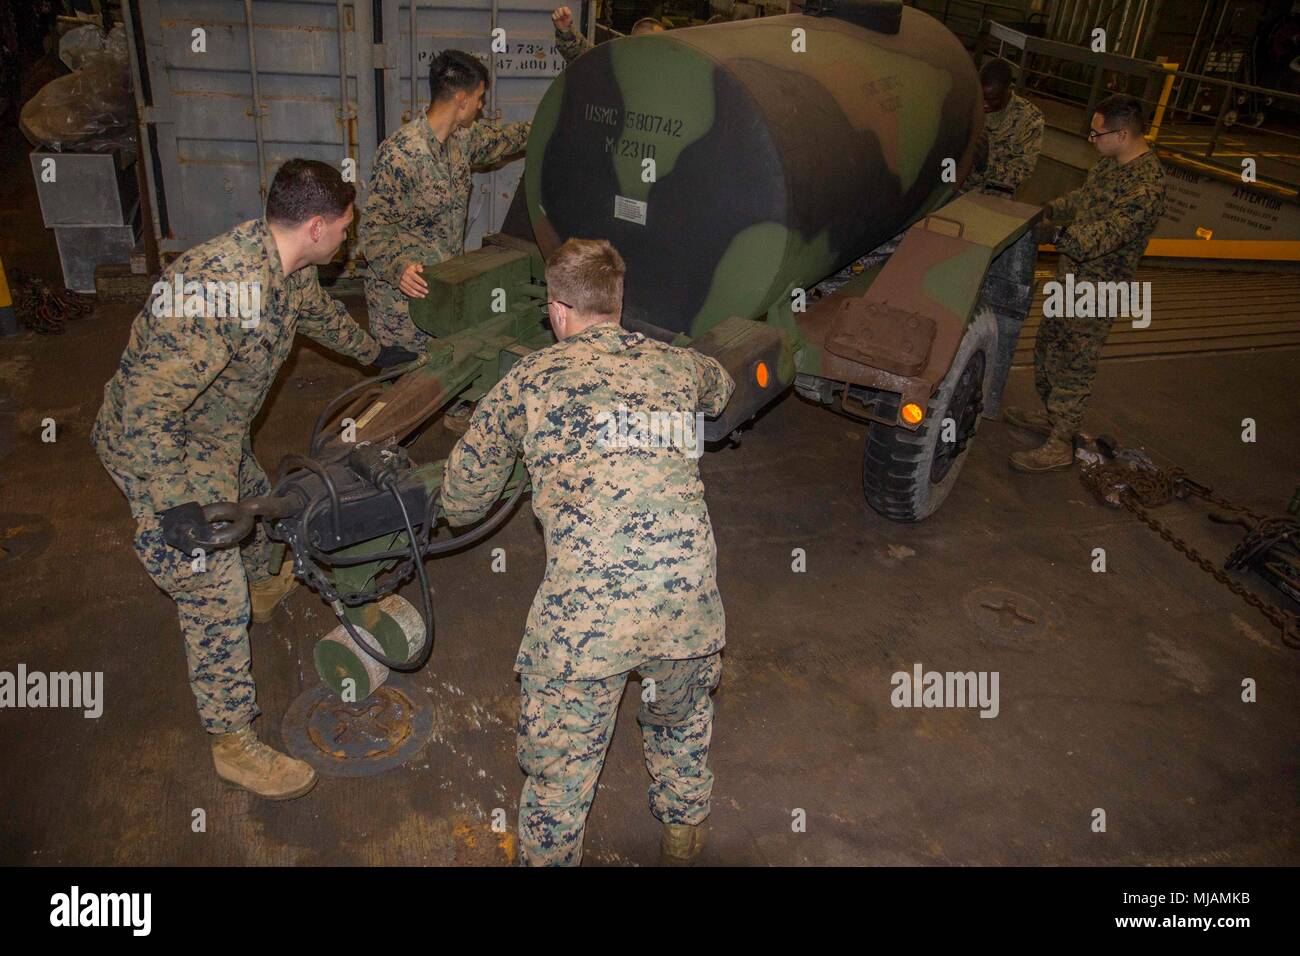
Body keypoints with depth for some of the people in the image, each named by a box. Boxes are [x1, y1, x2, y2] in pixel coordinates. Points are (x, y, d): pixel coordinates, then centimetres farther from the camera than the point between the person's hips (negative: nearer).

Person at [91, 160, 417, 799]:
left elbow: (318, 312, 18)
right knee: (214, 597, -5)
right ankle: (234, 744, 10)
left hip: (216, 434, 9)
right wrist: (174, 504, -33)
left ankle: (261, 587, 66)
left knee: (253, 501, 33)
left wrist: (377, 354, 32)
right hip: (158, 451, -9)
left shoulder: (290, 267, -7)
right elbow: (145, 408, -35)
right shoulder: (222, 291, -37)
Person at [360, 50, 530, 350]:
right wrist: (398, 266, -36)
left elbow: (500, 139, 27)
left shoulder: (464, 138, 4)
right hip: (404, 293, -7)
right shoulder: (399, 152, -20)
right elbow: (373, 226, -20)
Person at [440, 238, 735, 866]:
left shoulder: (531, 377, 8)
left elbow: (465, 492, 18)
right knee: (682, 722, 34)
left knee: (559, 767, 18)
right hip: (690, 601, 4)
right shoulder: (677, 366, 16)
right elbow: (722, 388, 43)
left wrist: (461, 512, 42)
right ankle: (683, 835, 56)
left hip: (584, 611, -4)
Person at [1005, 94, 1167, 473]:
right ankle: (1051, 415, 41)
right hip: (1072, 276, 10)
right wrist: (1052, 208, 5)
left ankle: (1060, 445, 12)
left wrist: (1055, 233, -30)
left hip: (1096, 290, -10)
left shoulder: (1146, 187, -27)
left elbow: (1103, 237, -32)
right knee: (1047, 347, 22)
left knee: (1073, 368, -1)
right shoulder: (1112, 162, 3)